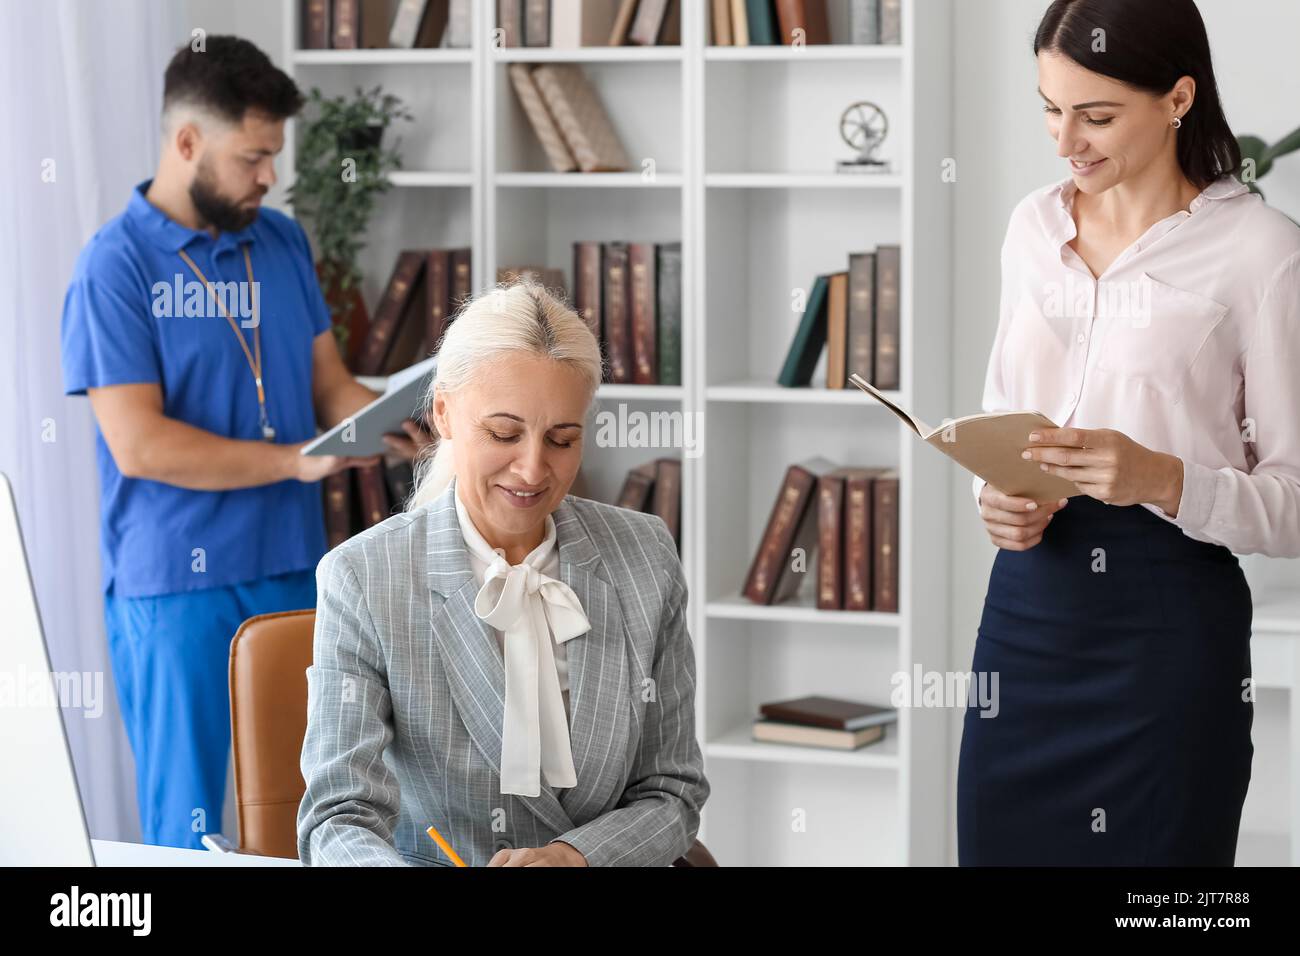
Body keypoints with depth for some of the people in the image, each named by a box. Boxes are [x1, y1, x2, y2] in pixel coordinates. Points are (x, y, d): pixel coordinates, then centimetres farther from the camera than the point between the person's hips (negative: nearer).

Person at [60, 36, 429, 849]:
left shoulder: (282, 244, 10)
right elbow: (139, 445, -16)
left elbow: (329, 383, 14)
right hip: (176, 589, -5)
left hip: (293, 568, 6)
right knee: (187, 821, 2)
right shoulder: (117, 265, -9)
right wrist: (296, 461, -18)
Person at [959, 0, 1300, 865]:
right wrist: (997, 495, -1)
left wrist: (1162, 479, -24)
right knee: (1003, 842, 7)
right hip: (1028, 606, 5)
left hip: (1169, 622, -5)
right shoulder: (1034, 226, 10)